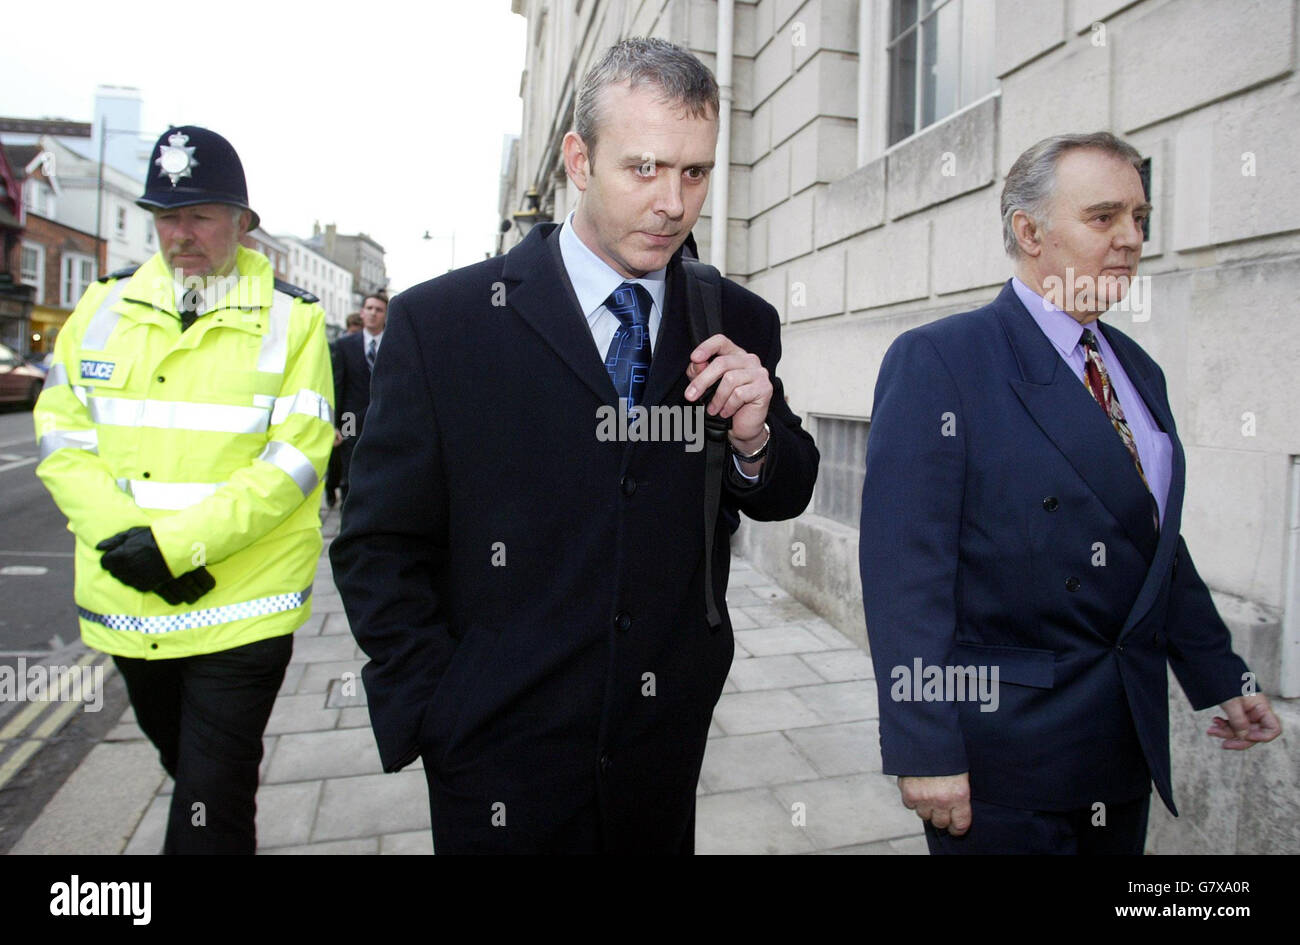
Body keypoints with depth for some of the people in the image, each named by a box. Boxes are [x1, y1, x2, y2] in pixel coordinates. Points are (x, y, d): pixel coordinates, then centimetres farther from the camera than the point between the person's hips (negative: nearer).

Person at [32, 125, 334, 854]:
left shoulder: (292, 320, -5)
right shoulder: (105, 307, 6)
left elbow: (296, 458, -13)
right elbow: (62, 438, 4)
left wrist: (177, 541, -20)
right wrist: (122, 536, -13)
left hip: (241, 610, -4)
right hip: (129, 605, 5)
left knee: (212, 804, 2)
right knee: (183, 764, 25)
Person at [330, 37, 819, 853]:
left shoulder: (738, 325, -2)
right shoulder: (440, 322, -11)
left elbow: (785, 498, 7)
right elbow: (379, 548, -7)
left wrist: (754, 438, -14)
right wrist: (441, 717, -11)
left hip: (667, 749, 4)